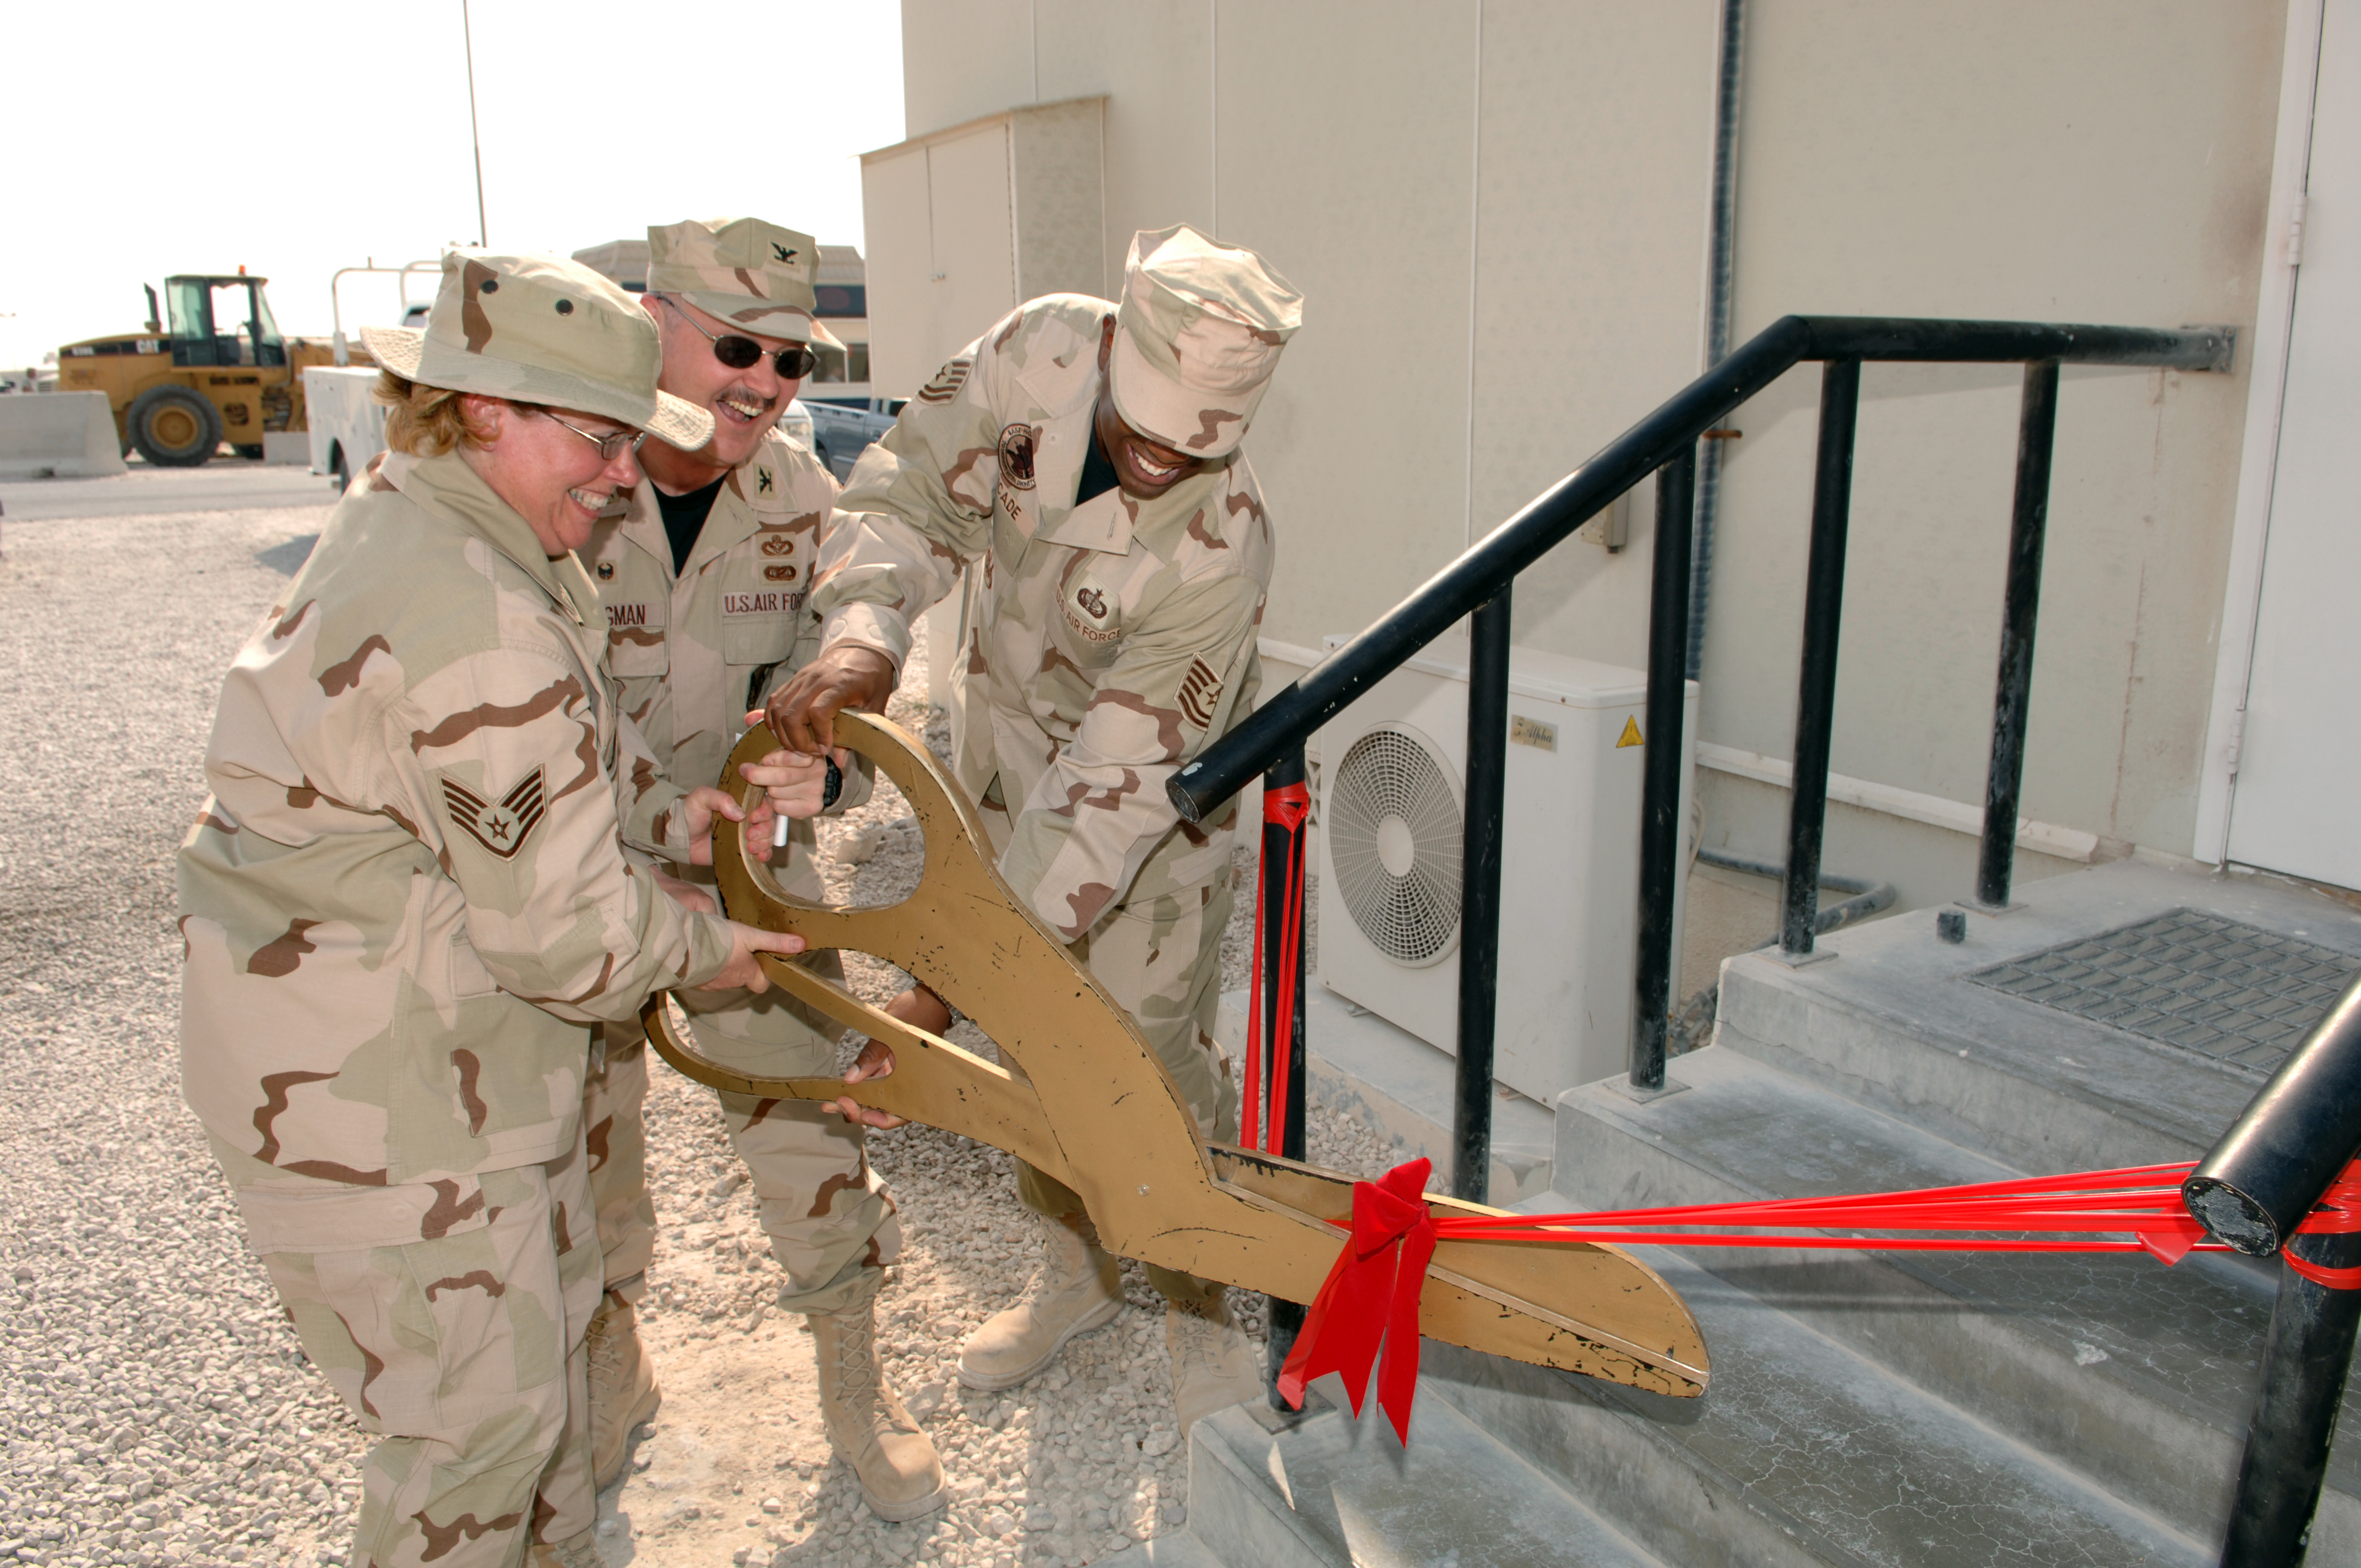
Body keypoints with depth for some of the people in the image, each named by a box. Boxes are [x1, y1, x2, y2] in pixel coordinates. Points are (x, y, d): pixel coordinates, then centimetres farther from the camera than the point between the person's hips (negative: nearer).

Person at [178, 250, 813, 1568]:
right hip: (374, 1089, -11)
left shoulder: (411, 523, 5)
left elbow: (562, 751, 15)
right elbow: (567, 931, -24)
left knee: (552, 1303, 25)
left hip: (449, 1041, 11)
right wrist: (700, 949, -6)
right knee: (486, 1405, 6)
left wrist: (672, 813, -1)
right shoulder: (476, 626, -30)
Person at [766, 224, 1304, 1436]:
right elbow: (912, 489, -17)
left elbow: (1109, 797, -38)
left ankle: (1202, 1316, 21)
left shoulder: (1217, 550, -37)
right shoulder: (1042, 352, -23)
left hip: (1151, 788, -5)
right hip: (1006, 745, 5)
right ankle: (1078, 1267, 37)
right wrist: (860, 633, -40)